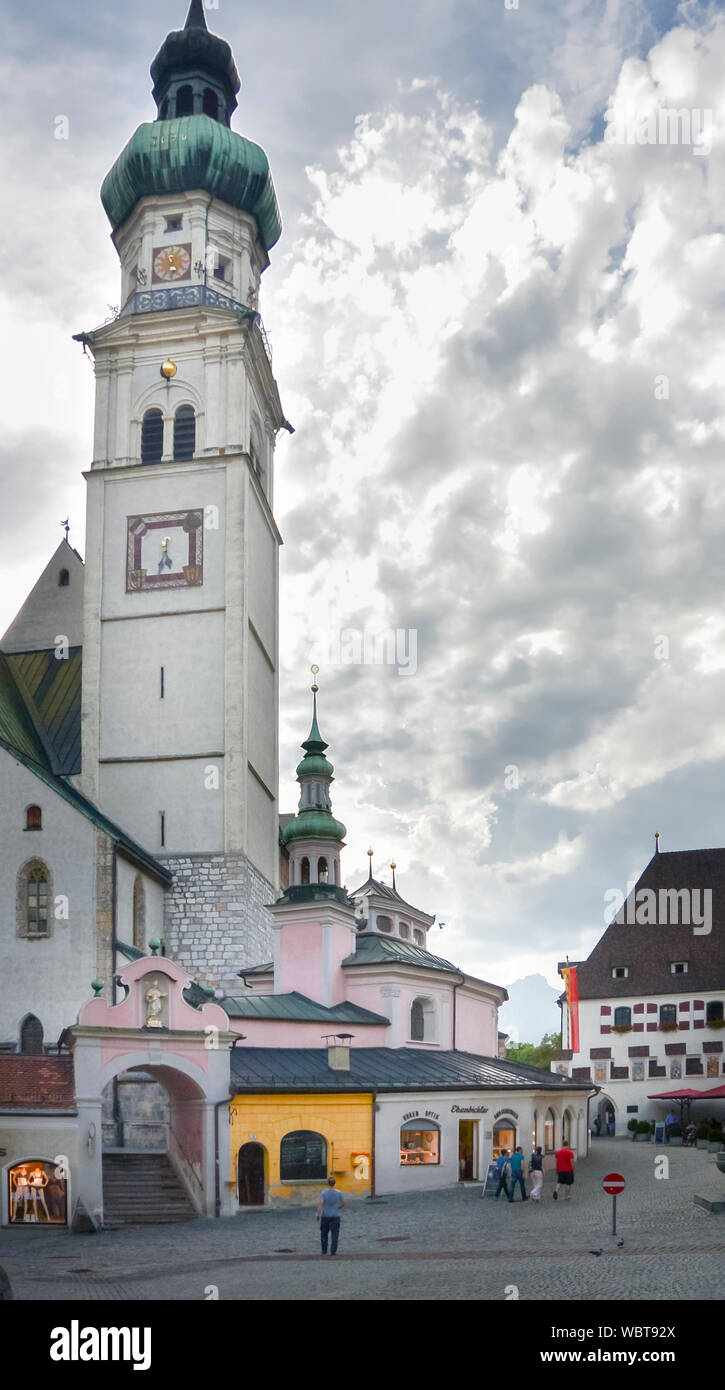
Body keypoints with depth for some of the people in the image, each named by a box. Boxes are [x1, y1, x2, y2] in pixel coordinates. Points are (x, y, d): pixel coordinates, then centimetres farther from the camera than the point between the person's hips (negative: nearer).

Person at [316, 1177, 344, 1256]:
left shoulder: (324, 1193, -9)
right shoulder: (339, 1193, -3)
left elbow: (320, 1204, -17)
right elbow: (343, 1204, 8)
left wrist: (318, 1214, -12)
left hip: (325, 1216, 0)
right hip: (335, 1216, 0)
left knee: (324, 1234, 14)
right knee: (334, 1234, 3)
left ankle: (324, 1250, 19)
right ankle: (333, 1251, -4)